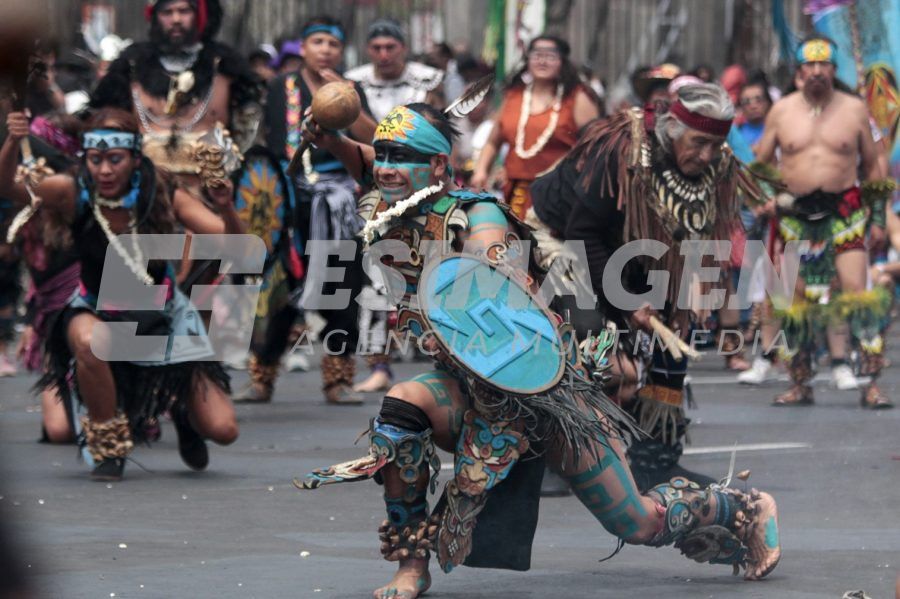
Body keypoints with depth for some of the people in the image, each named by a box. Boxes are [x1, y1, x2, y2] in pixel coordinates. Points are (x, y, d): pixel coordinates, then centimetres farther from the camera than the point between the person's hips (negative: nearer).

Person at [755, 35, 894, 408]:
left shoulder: (854, 109, 5)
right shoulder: (781, 111, 7)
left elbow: (871, 165, 12)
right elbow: (761, 164, 15)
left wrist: (878, 217, 9)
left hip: (845, 209, -2)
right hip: (795, 214, 2)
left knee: (857, 293, -12)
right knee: (797, 301, 3)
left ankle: (871, 384, -13)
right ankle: (800, 385, 12)